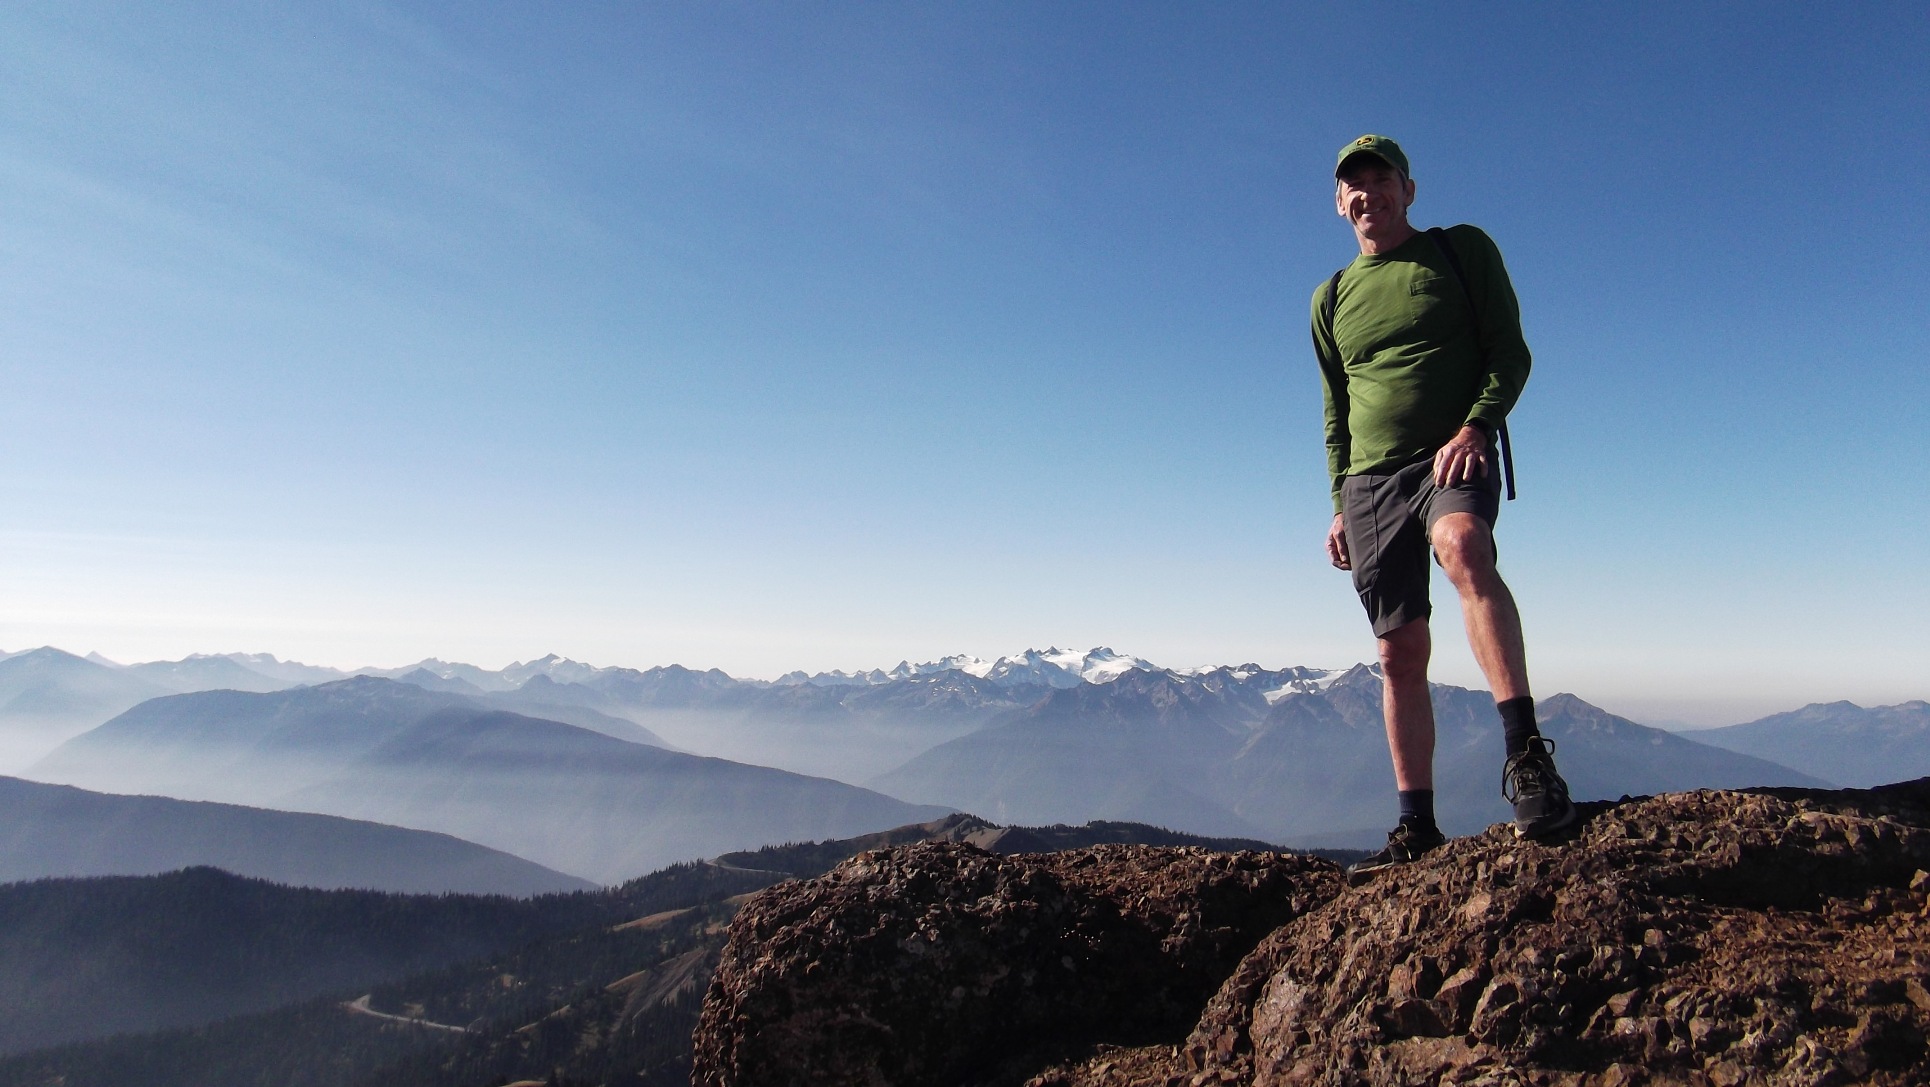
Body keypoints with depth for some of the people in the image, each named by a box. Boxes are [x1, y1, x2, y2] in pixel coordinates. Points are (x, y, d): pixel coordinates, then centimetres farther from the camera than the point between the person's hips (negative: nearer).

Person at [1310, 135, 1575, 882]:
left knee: (1464, 551, -37)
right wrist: (1341, 504, 10)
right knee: (1400, 655, 1)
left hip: (1455, 457, -3)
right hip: (1370, 480, 4)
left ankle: (1526, 752, -41)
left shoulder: (1462, 250, 8)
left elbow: (1510, 351, 1)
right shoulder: (1332, 298, 17)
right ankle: (1417, 827, 7)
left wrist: (1475, 427, -17)